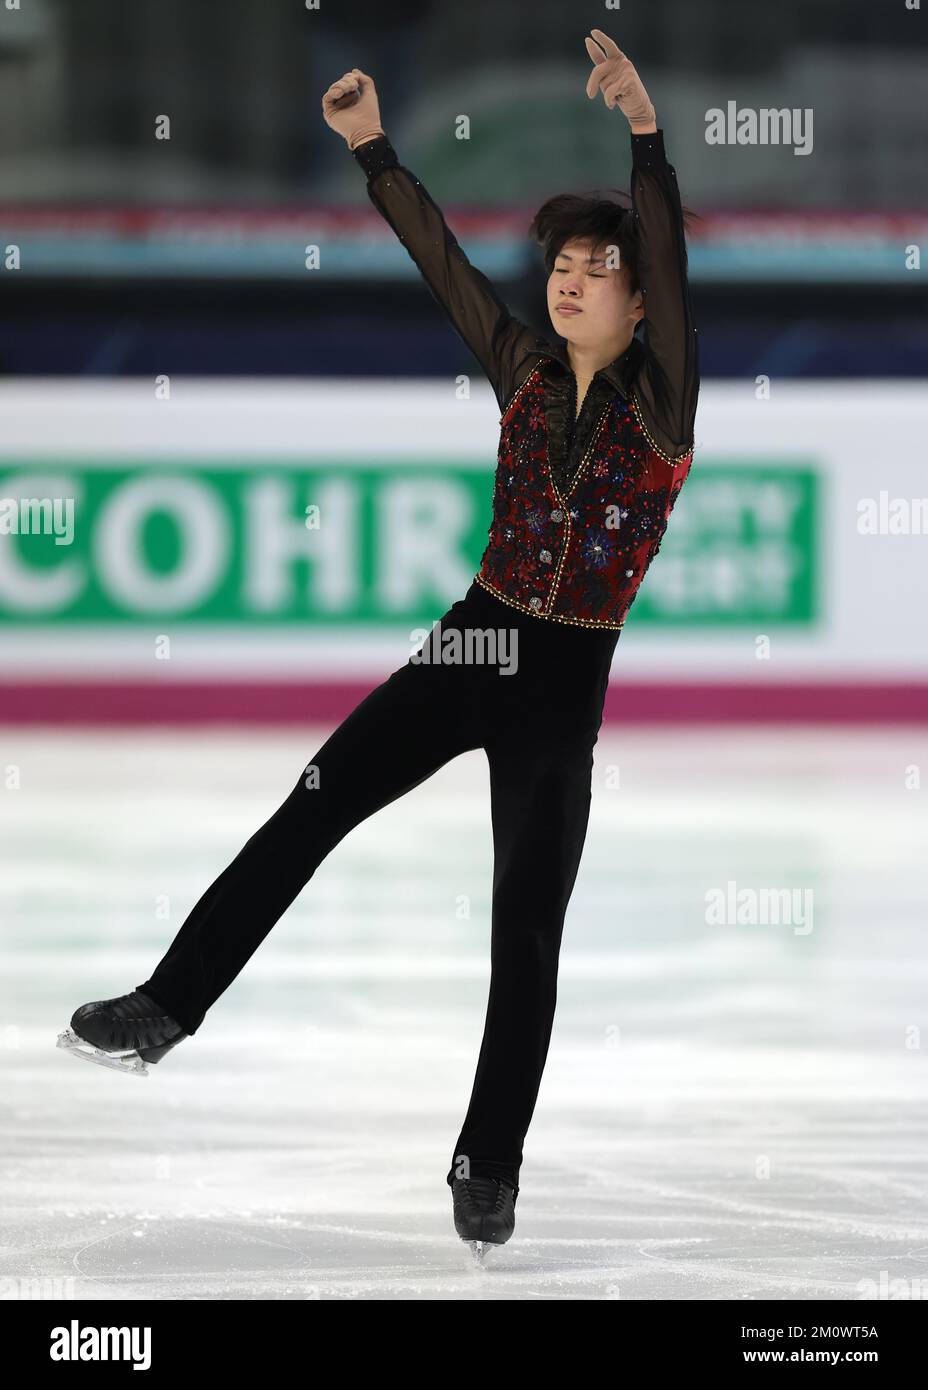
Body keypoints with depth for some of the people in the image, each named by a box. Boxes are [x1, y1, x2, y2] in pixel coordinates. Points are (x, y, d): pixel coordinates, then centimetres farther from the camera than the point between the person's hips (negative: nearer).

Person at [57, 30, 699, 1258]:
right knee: (309, 811, -5)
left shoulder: (659, 403, -11)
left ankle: (489, 1166, 11)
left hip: (564, 690, -4)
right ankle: (166, 1008, 3)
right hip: (474, 646, 4)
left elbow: (672, 269, -26)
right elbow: (440, 262, 0)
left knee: (526, 931, 0)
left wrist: (648, 134, -40)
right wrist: (371, 145, -10)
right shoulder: (526, 372, 3)